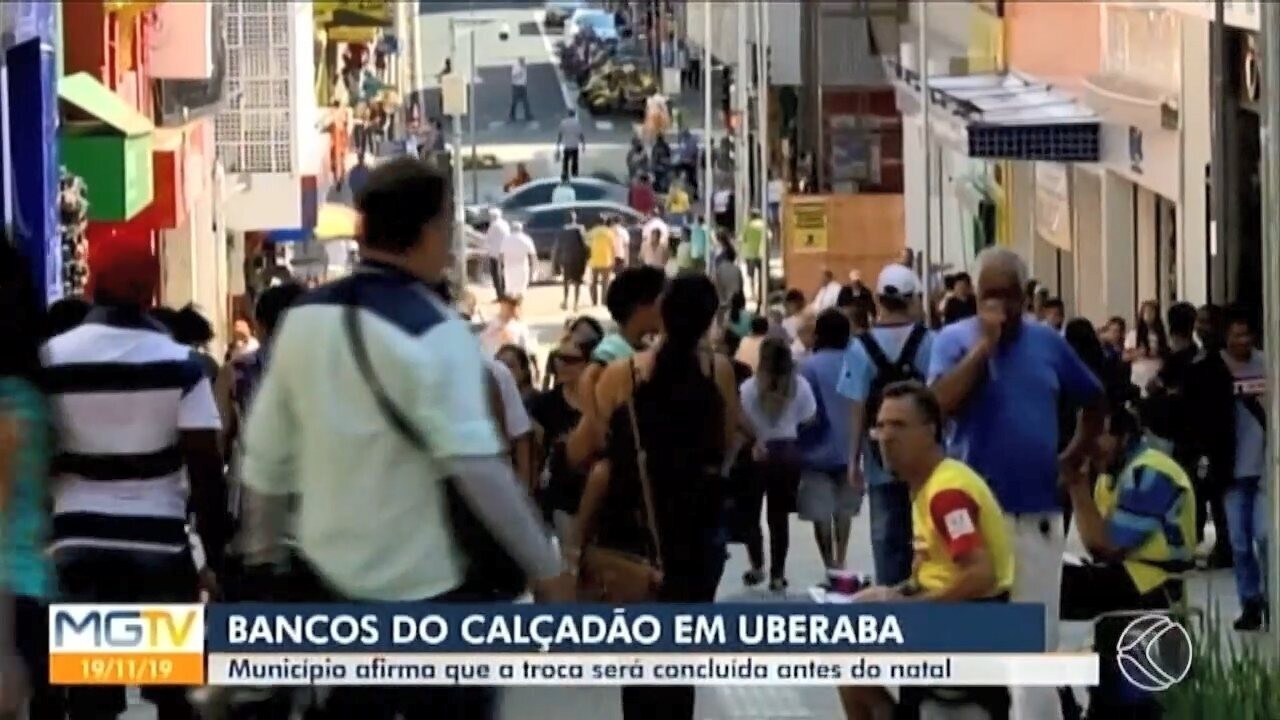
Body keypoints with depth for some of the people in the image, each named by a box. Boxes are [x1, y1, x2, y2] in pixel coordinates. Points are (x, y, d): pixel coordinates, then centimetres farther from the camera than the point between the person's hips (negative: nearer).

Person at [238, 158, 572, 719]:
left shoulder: (304, 318, 3)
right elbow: (477, 467, -23)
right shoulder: (433, 333, -17)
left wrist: (264, 555, 19)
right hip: (425, 589, -6)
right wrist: (545, 566, -16)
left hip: (328, 578, 6)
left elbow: (266, 453, 8)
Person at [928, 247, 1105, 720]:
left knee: (1037, 638, 3)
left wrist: (1073, 458, 11)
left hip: (1038, 512, 3)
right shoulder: (955, 340, -2)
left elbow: (1094, 402, 21)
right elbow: (941, 404, -20)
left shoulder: (1047, 342, 7)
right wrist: (984, 345, -19)